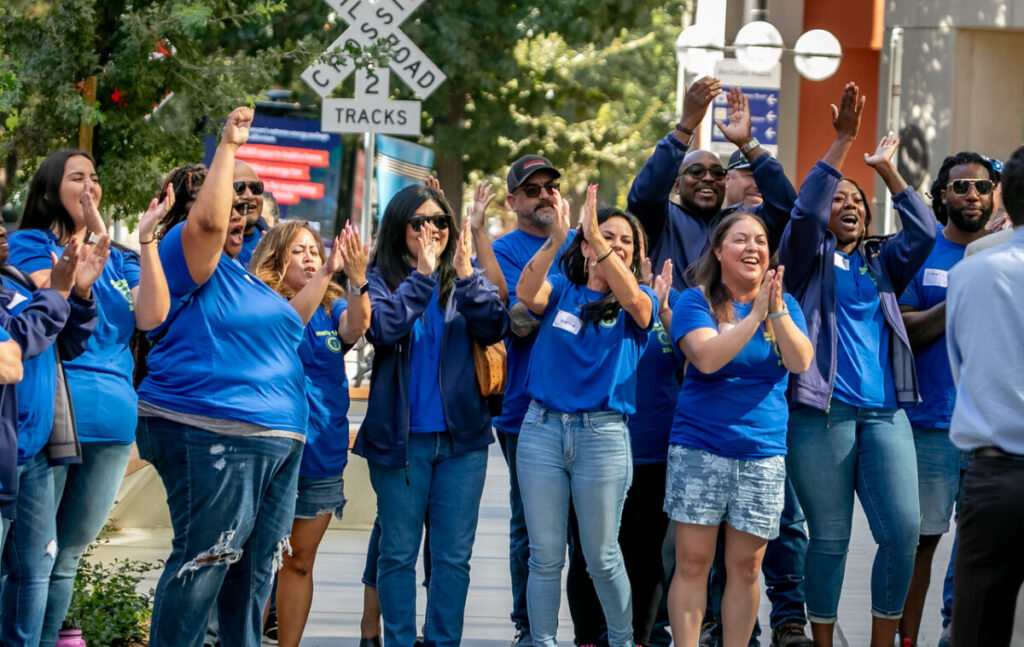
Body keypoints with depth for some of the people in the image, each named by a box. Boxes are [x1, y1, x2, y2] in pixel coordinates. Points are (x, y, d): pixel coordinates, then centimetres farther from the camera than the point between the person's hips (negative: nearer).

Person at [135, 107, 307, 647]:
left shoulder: (242, 274, 23)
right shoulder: (185, 255, -5)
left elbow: (286, 326, 36)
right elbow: (208, 219, -25)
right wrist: (228, 147, -16)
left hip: (275, 441, 10)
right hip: (212, 440, -10)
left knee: (256, 567, 10)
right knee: (204, 562, -12)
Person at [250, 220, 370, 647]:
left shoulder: (333, 309, 9)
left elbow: (356, 328, -12)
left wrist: (358, 279, -31)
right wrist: (327, 271, -37)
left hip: (323, 451, 5)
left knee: (300, 561, 11)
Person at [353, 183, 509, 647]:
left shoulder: (468, 279, 7)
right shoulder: (382, 279, 1)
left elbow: (494, 328, -8)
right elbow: (383, 329, -17)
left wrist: (464, 275, -19)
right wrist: (422, 275, -20)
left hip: (462, 435, 2)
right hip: (399, 437, -2)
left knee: (454, 554, 3)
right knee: (398, 552, 3)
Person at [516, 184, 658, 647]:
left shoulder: (638, 304, 4)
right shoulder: (561, 291, 8)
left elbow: (632, 298, -21)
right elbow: (526, 292, -14)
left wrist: (594, 233, -32)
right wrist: (556, 239, -30)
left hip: (603, 435, -1)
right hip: (542, 429, 1)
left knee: (602, 558, 4)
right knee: (545, 557, 4)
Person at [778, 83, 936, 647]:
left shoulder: (882, 262, 20)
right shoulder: (809, 258, 8)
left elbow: (924, 233, 4)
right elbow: (803, 210, -11)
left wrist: (886, 170, 1)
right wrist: (842, 144, -16)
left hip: (885, 413, 4)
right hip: (822, 412, -4)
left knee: (903, 530, -7)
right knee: (829, 538, 0)